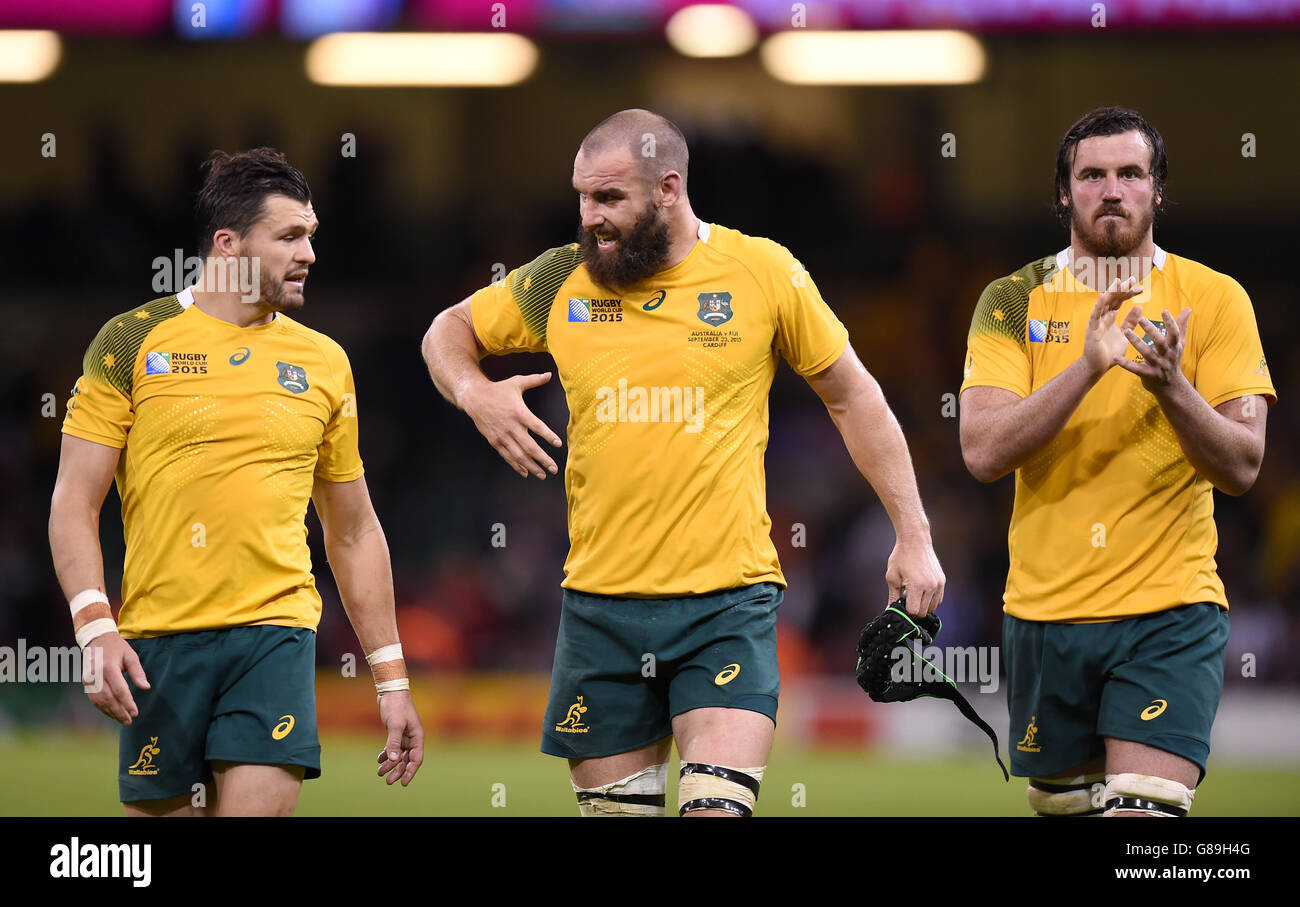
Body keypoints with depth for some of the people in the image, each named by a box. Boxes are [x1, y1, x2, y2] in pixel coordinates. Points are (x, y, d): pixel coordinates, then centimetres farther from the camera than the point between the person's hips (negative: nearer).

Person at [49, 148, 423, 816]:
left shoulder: (324, 363, 12)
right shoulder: (133, 342, 4)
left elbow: (353, 532, 19)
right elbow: (74, 504, 1)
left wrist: (391, 678, 16)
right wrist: (95, 627, -14)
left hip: (276, 633, 1)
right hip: (156, 639, -1)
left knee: (257, 807, -16)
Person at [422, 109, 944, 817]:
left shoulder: (763, 272, -2)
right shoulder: (561, 280, 4)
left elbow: (853, 397, 7)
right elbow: (449, 330, 19)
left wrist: (913, 536, 5)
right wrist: (475, 394, -4)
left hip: (728, 604, -3)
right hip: (600, 607, 3)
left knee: (719, 806, -18)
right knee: (613, 806, 5)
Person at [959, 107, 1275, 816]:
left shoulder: (1213, 299, 1)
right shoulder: (1014, 302, 3)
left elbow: (1241, 467, -5)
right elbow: (982, 452, -11)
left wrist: (1171, 388, -23)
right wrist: (1087, 366, -22)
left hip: (1171, 610, -2)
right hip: (1044, 611, 2)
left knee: (1143, 812, -18)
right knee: (1060, 804, 13)